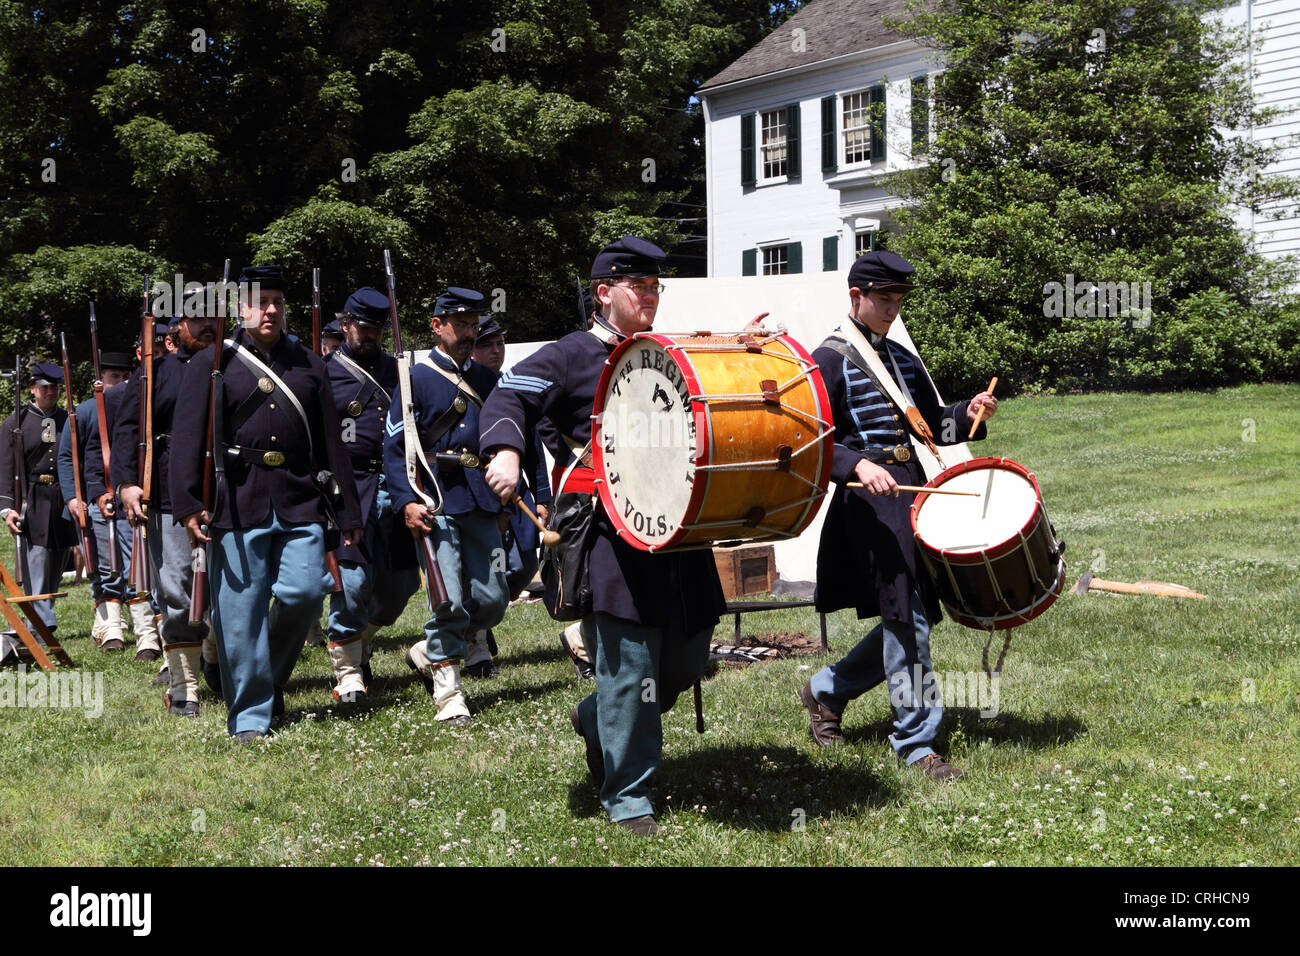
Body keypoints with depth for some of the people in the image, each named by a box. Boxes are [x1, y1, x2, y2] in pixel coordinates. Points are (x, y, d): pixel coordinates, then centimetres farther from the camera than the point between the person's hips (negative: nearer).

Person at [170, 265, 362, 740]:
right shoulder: (212, 364, 6)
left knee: (305, 590, -9)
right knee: (241, 609, -3)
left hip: (301, 502, 2)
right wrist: (189, 504, -13)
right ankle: (249, 714, 6)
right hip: (238, 503, -2)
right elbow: (188, 438, -2)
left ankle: (271, 676, 18)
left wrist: (347, 510, 11)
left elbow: (331, 441, 14)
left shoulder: (309, 364, 15)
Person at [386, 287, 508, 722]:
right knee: (449, 600, -10)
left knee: (492, 603, 3)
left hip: (482, 504, 5)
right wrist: (406, 502, -16)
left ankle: (428, 653, 25)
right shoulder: (417, 379, -1)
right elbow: (394, 448, -4)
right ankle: (447, 690, 4)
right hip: (437, 502, -5)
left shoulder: (487, 380, 15)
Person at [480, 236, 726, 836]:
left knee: (687, 659, 10)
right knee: (630, 663, -7)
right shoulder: (571, 356, 2)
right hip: (611, 533, -7)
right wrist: (506, 451, -27)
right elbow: (509, 398, -6)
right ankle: (627, 797, 5)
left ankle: (598, 722, 36)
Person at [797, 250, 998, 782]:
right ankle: (916, 742, -1)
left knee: (905, 617, 11)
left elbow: (931, 425, 23)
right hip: (869, 499, -8)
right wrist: (857, 465, -28)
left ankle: (826, 690, 29)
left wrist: (967, 415, 3)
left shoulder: (903, 360, 18)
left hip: (910, 491, 8)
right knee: (907, 618, -10)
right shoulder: (830, 360, -6)